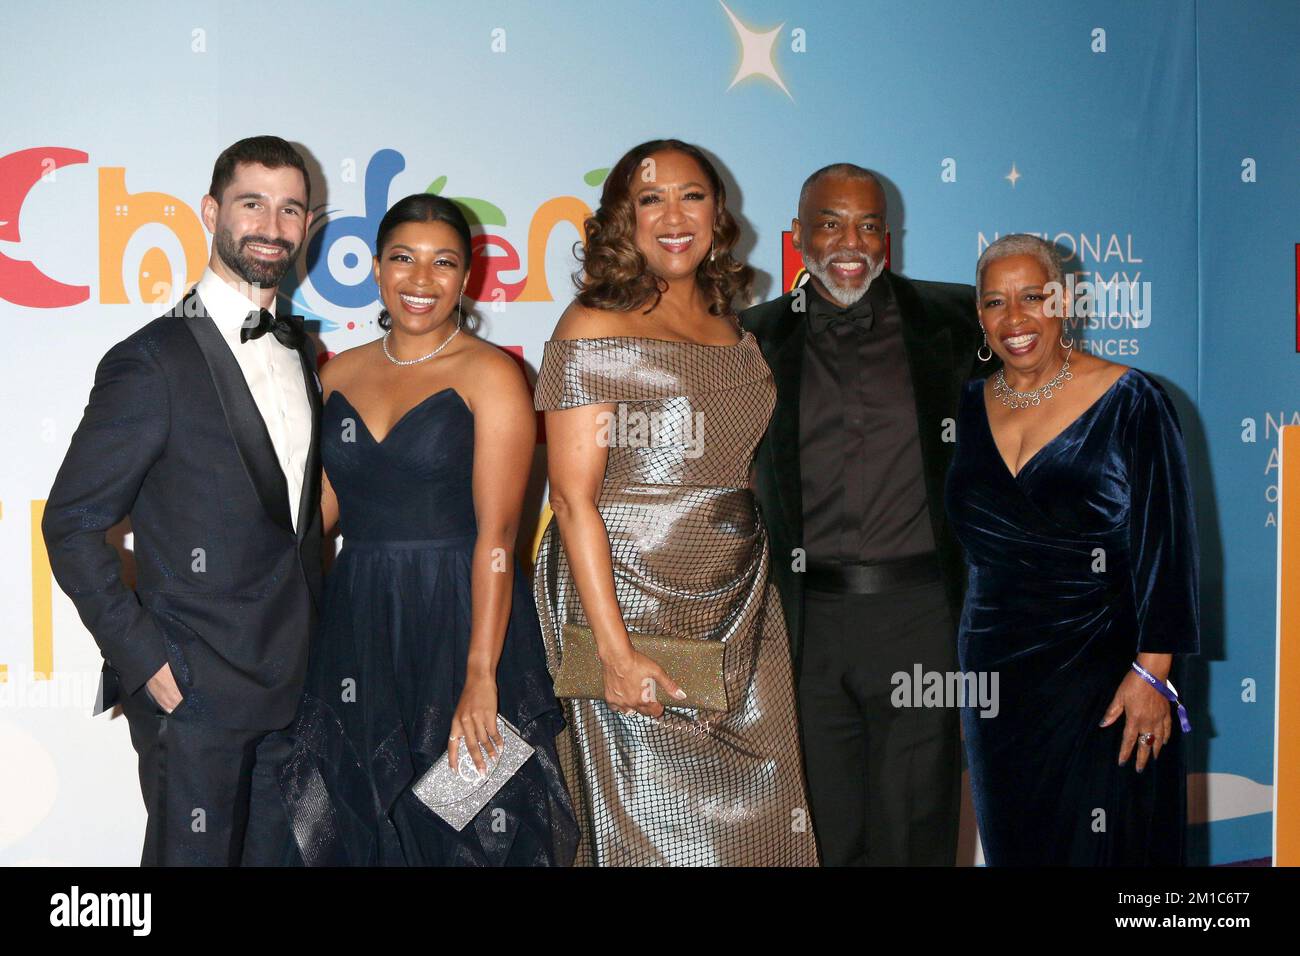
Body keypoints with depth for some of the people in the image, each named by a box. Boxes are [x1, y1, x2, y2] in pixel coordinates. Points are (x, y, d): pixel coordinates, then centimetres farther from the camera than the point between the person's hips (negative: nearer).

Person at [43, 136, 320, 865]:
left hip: (293, 687, 7)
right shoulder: (152, 363, -14)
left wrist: (316, 636, 10)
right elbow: (73, 525, -12)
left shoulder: (299, 348, 8)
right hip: (194, 694, -6)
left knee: (275, 852, 17)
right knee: (197, 855, 6)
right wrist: (147, 663, -14)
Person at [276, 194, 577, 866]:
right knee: (360, 831, 11)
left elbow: (496, 534, -14)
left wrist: (480, 676, -19)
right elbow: (320, 505, 14)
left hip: (458, 624, -4)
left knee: (463, 836, 5)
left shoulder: (489, 374, -7)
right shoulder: (340, 374, 9)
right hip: (357, 630, 5)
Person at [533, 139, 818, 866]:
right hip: (636, 606, -6)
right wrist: (616, 650, -18)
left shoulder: (735, 334, 11)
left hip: (739, 614, 6)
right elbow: (574, 499, -12)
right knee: (657, 835, 2)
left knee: (754, 827, 9)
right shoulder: (595, 330, -7)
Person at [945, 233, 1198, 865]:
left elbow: (1165, 546, -10)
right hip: (993, 674, 5)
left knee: (1102, 846, 3)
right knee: (1012, 845, 14)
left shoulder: (1129, 403, -8)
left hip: (1101, 675, -5)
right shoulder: (968, 409, 6)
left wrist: (1152, 670, -14)